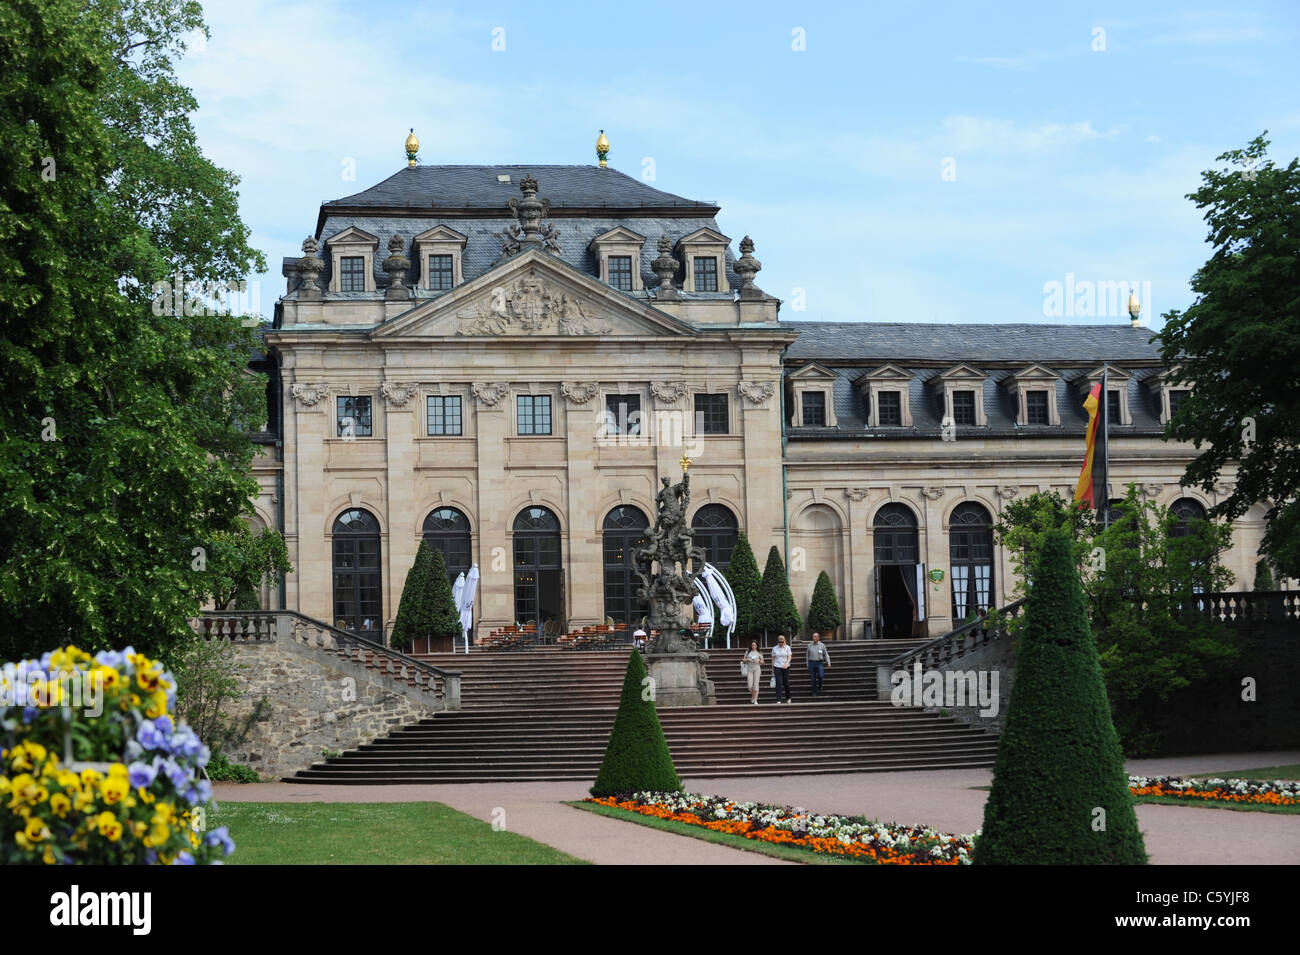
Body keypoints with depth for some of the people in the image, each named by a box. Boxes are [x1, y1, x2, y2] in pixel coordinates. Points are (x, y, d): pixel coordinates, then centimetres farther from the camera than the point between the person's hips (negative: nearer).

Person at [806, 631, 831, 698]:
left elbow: (826, 655, 7)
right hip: (812, 663, 2)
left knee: (821, 676, -21)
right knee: (813, 679, -1)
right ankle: (814, 693, 6)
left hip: (819, 663, -2)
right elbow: (808, 655, 14)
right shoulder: (810, 645, 7)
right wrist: (807, 665, 12)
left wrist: (828, 663, -4)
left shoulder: (822, 645, 3)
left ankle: (819, 686, 9)